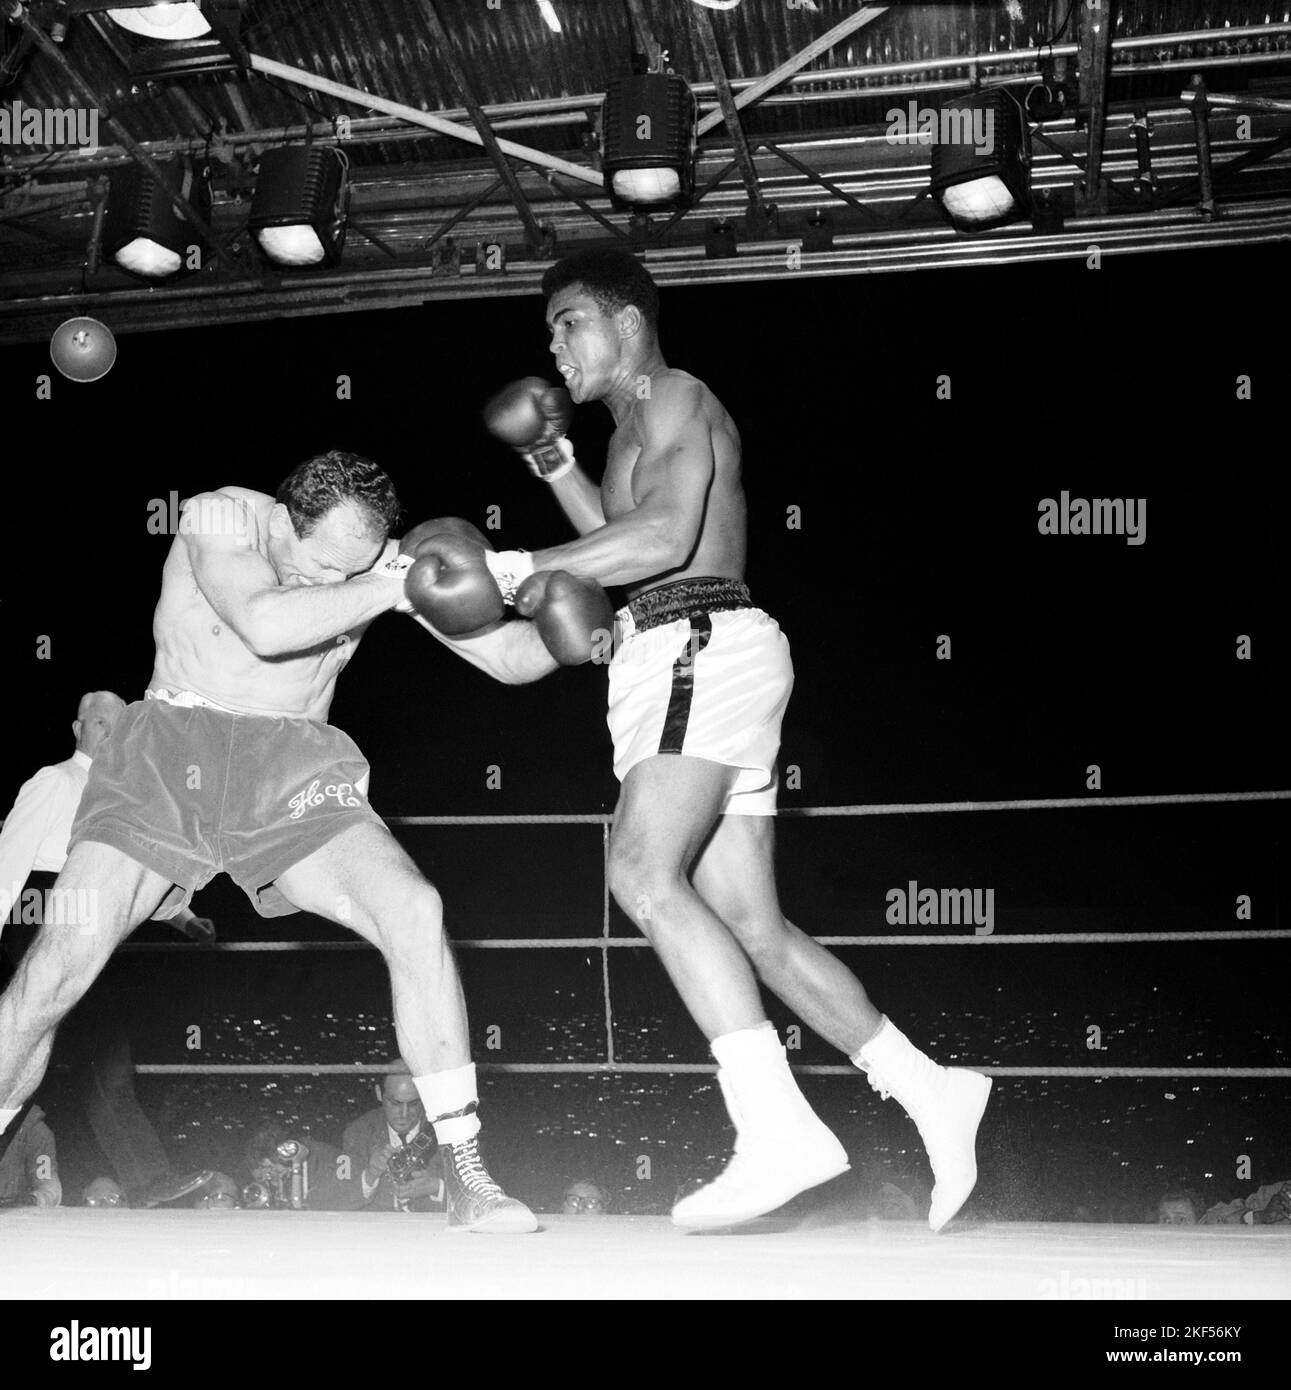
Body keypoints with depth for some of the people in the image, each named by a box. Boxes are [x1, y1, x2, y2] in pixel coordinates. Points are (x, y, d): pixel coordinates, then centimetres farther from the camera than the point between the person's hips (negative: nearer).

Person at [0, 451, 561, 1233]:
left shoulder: (378, 559, -6)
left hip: (292, 772, 1)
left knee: (415, 911, -23)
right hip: (171, 755, -1)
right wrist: (391, 591, -30)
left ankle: (466, 1175, -15)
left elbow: (510, 658, -5)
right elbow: (266, 625, -35)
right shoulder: (220, 518, -14)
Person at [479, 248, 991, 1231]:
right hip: (681, 667, 10)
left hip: (704, 649, -10)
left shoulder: (674, 397, 0)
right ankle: (928, 1091, 5)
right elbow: (626, 543, 38)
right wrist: (555, 462, 28)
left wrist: (530, 565, -13)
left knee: (645, 872, -27)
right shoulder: (640, 431, 31)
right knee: (754, 930, 4)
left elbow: (666, 535, -17)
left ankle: (779, 1130, -34)